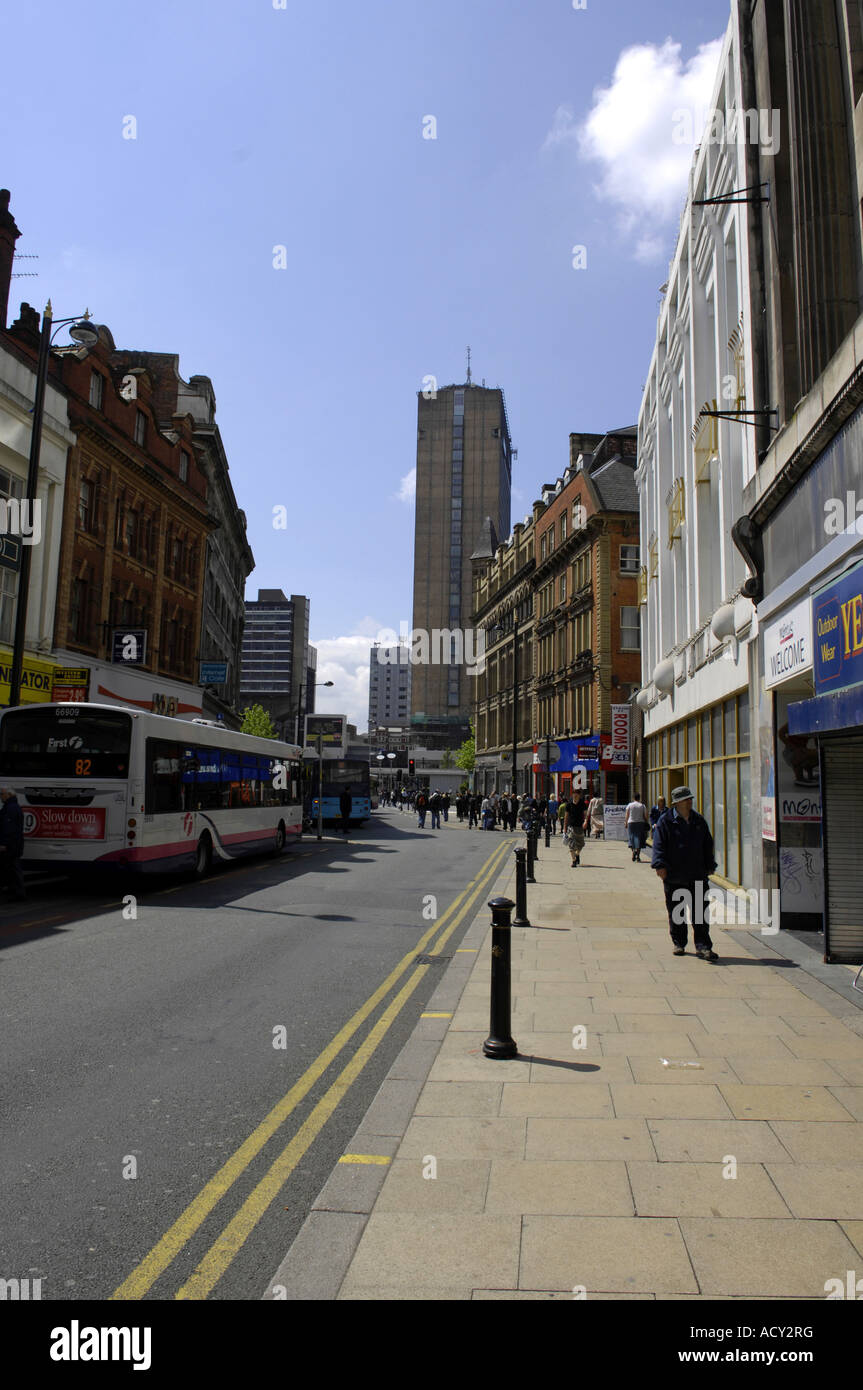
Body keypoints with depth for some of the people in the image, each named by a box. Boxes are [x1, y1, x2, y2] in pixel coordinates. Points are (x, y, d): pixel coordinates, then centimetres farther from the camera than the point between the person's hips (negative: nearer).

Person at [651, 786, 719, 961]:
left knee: (699, 912, -1)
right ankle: (679, 943, 22)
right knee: (676, 913, 8)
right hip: (673, 876, -2)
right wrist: (660, 864, -19)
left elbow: (707, 845, 18)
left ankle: (703, 947, 0)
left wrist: (709, 866, 14)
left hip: (697, 876, 3)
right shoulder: (665, 821, -2)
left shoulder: (699, 821, 11)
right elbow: (659, 845, -7)